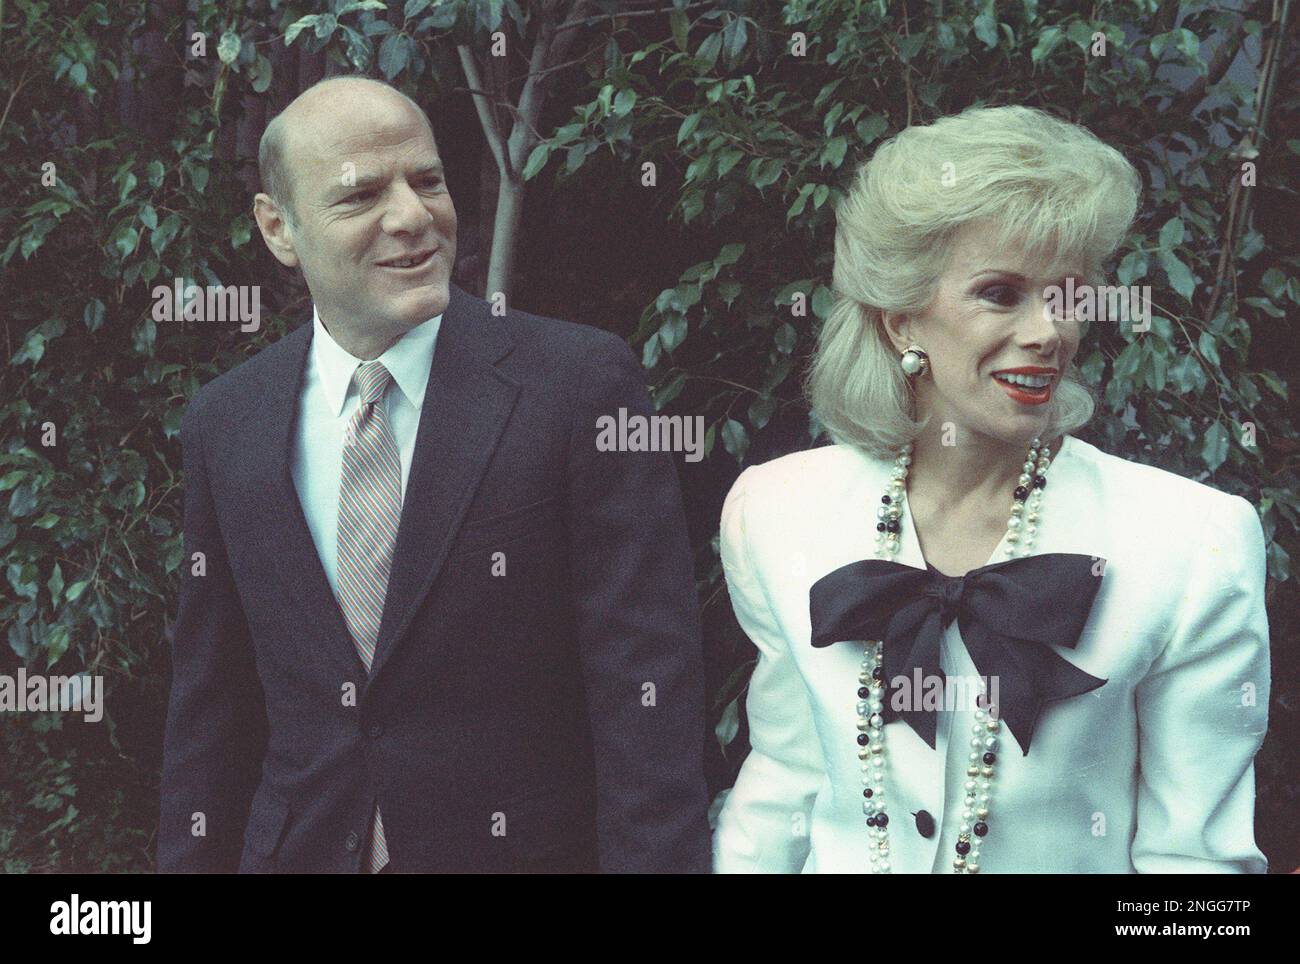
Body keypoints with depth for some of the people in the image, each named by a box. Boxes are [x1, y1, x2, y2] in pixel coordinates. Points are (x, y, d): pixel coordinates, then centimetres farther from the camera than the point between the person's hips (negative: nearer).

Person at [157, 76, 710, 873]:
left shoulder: (583, 382, -12)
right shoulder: (224, 422, 1)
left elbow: (645, 685, -14)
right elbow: (212, 707, 7)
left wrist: (656, 858, -20)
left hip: (528, 846, -3)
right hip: (297, 850, 3)